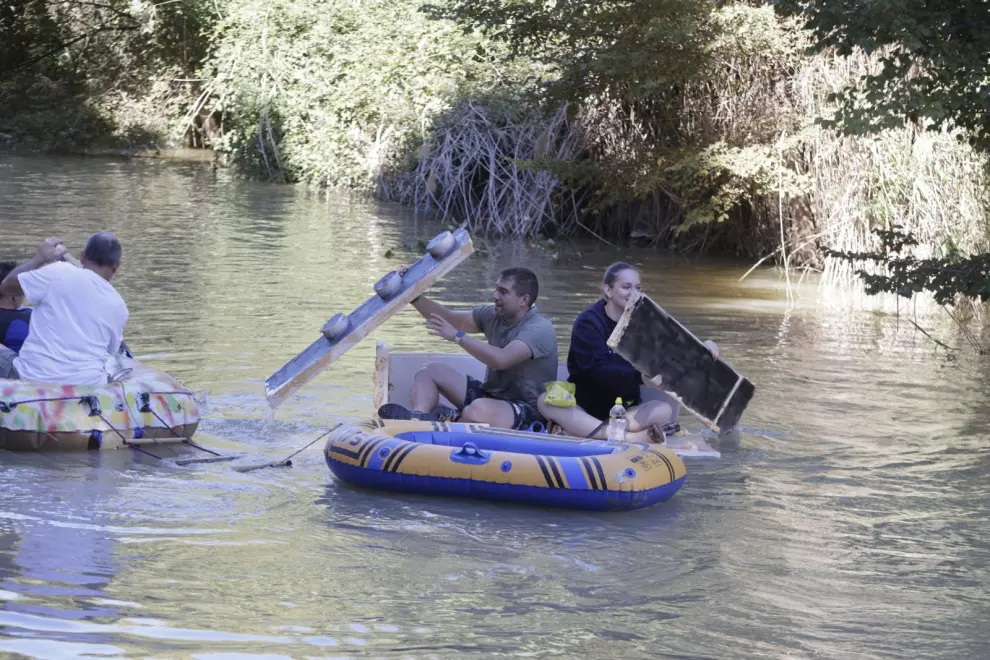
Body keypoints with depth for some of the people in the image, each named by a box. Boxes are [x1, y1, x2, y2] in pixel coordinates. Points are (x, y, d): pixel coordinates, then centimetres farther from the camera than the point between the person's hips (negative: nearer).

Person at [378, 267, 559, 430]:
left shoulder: (540, 329, -19)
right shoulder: (493, 315, 7)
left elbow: (501, 359, -33)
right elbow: (449, 319, 10)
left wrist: (457, 336, -29)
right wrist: (414, 297, -3)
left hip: (525, 410, -9)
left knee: (477, 410, -43)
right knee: (430, 371, 5)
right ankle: (417, 419, -23)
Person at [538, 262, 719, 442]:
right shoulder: (588, 322, -10)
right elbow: (596, 370, -24)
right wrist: (640, 376, -37)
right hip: (584, 405, -3)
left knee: (665, 410, -26)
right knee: (546, 401, -33)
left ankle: (576, 429, -36)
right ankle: (632, 438, -45)